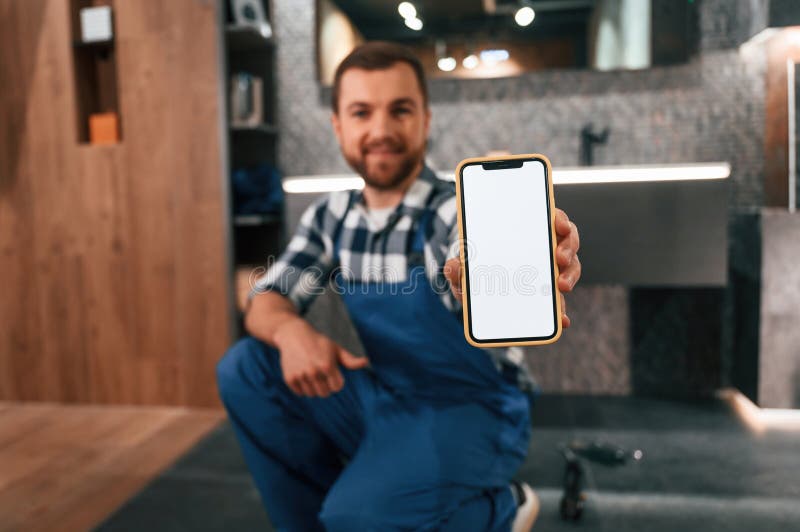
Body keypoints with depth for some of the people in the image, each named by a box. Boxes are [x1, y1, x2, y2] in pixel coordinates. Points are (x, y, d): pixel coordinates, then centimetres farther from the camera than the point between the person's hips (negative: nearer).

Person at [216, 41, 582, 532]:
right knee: (246, 367, -8)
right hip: (386, 400, 5)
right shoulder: (330, 217, -1)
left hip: (472, 408, -5)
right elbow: (265, 301, 1)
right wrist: (290, 331, -23)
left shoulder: (457, 210, -20)